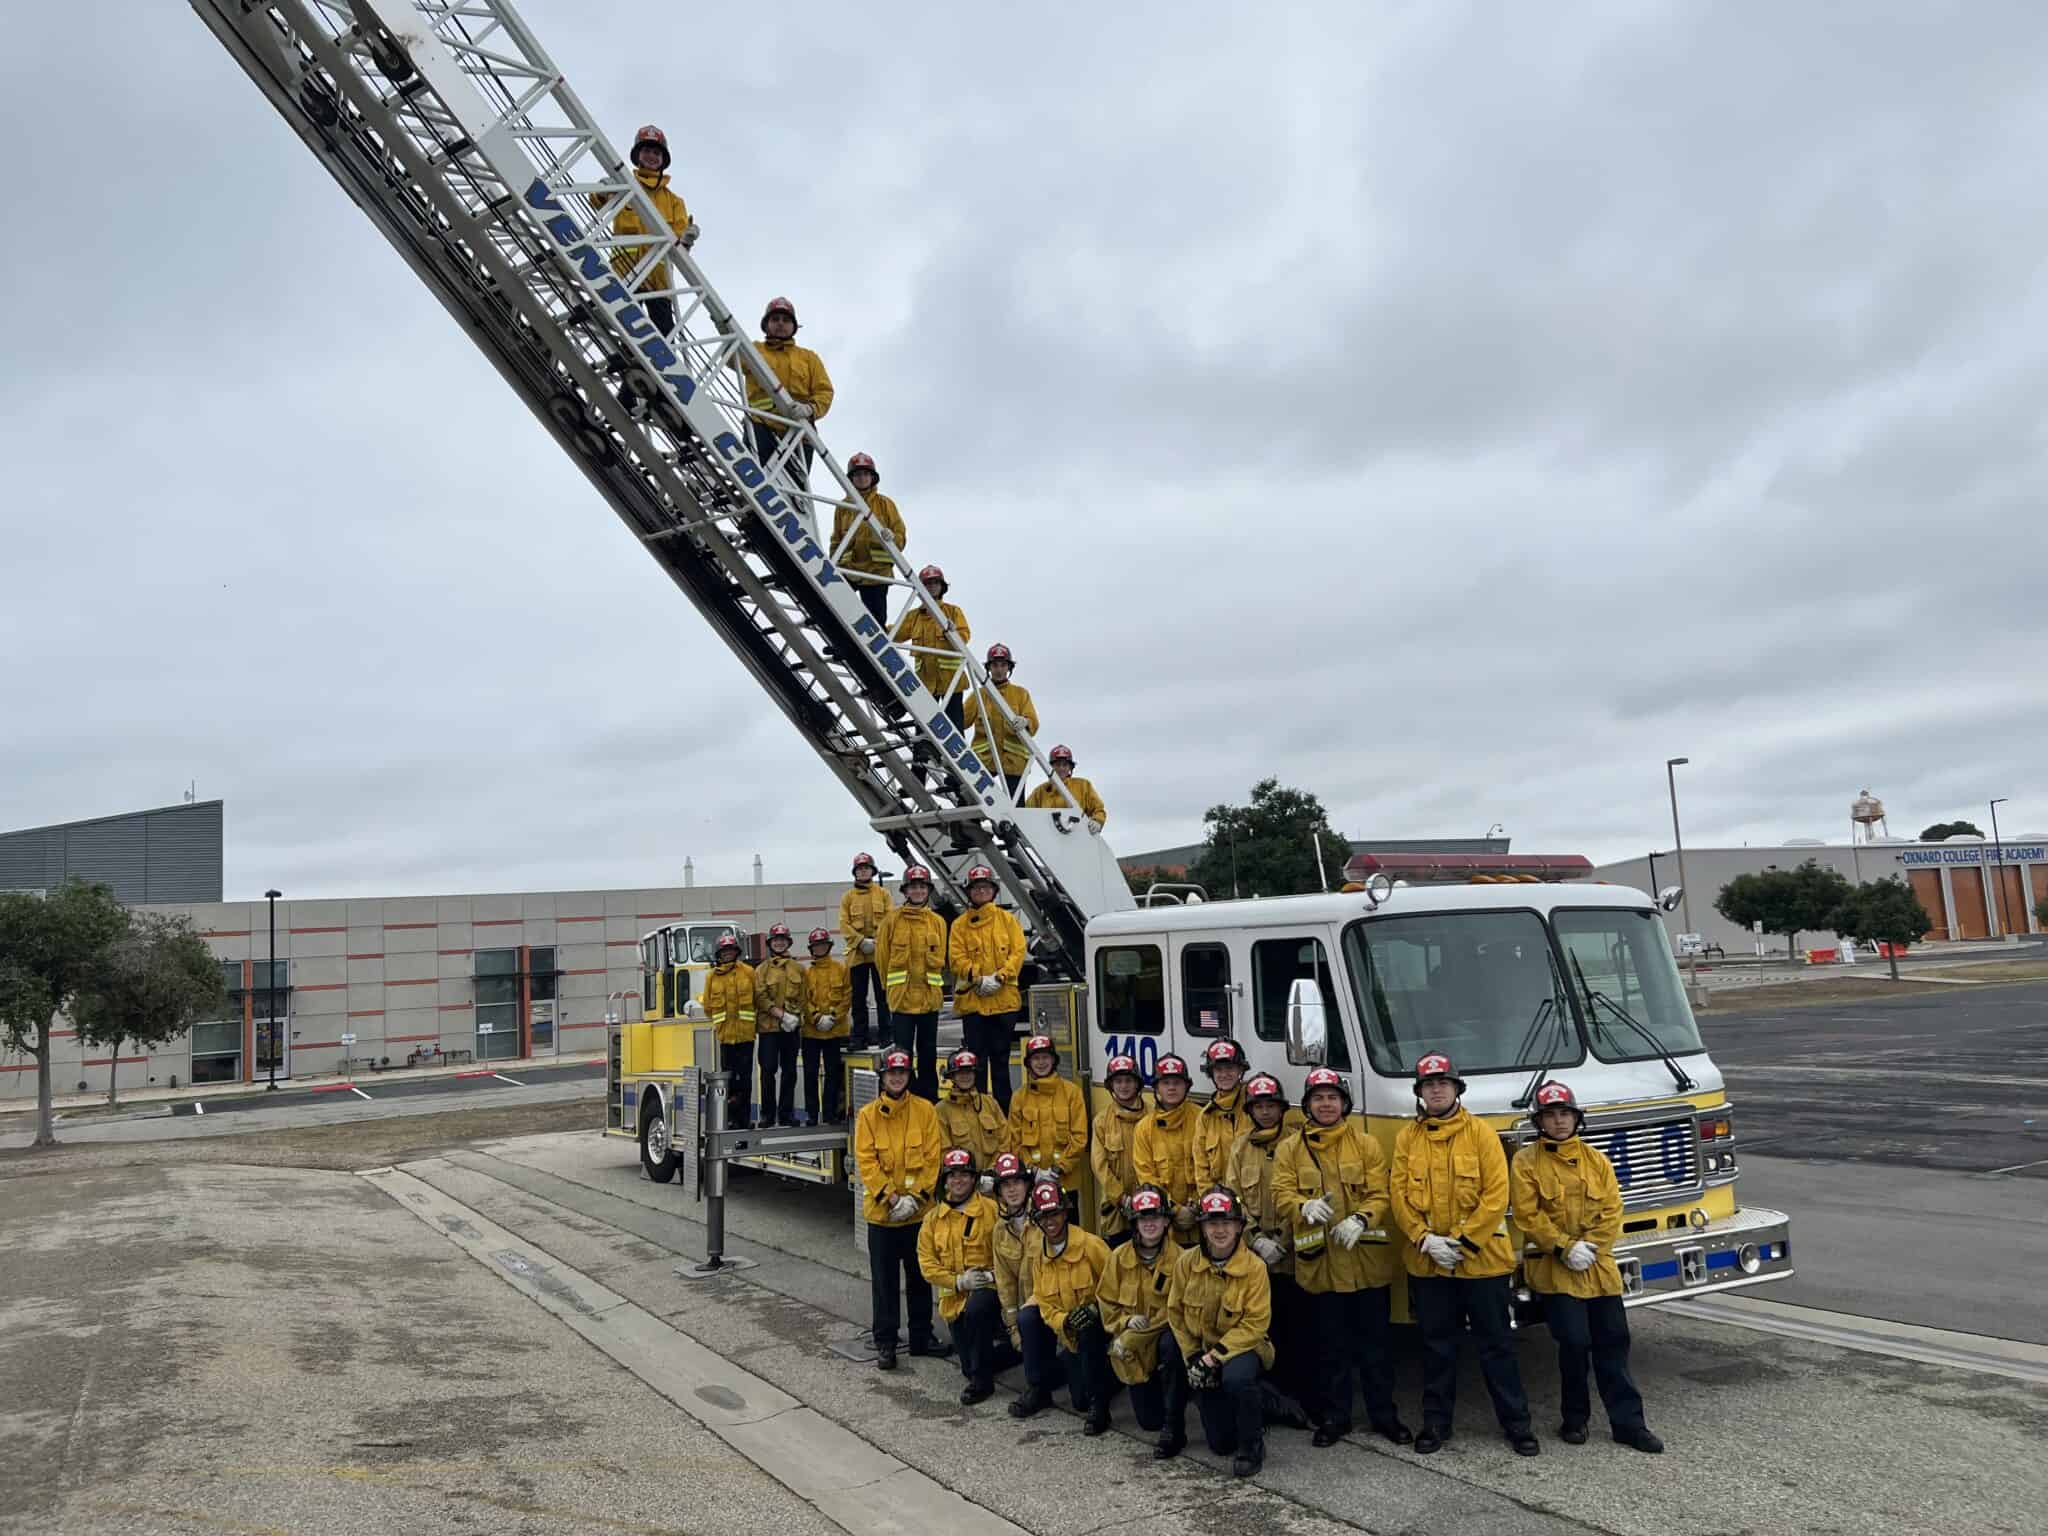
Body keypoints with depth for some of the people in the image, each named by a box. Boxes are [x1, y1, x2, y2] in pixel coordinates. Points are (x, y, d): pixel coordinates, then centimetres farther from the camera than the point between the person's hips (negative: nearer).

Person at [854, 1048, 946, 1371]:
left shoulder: (925, 1110, -1)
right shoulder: (868, 1115, -3)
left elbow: (932, 1157, -3)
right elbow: (866, 1161, -6)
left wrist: (916, 1195, -12)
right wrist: (891, 1197, -14)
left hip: (919, 1210, 1)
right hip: (881, 1211, -1)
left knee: (919, 1276, 13)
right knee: (884, 1280, 5)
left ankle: (922, 1336, 26)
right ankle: (885, 1344, 14)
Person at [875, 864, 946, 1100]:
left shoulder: (938, 921, 6)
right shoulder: (892, 919, -1)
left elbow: (939, 960, 13)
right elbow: (882, 956, 3)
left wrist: (928, 983, 10)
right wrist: (893, 987, 8)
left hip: (929, 998, 2)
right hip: (901, 998, -2)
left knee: (928, 1053, 10)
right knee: (902, 1054, -1)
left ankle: (929, 1100, 18)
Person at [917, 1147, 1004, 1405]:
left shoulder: (992, 1210, -5)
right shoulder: (933, 1219, 6)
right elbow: (927, 1263, 1)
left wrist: (992, 1275, -22)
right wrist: (959, 1281, -12)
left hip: (989, 1289, -4)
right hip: (954, 1297, 5)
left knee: (976, 1309, -39)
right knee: (968, 1367, 3)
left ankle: (982, 1381, -21)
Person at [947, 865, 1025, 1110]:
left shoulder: (1007, 919, 7)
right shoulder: (960, 924, 5)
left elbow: (1018, 951, 0)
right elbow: (956, 957, -2)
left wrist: (999, 977, -12)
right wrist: (978, 979, -15)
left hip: (1004, 998, 1)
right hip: (972, 998, -1)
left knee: (1000, 1056, 8)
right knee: (977, 1057, 2)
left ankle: (1004, 1109, 15)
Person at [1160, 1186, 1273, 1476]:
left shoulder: (1254, 1267, -17)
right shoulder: (1186, 1262, -8)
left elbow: (1256, 1322, -19)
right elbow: (1175, 1312, -1)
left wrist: (1216, 1354, -24)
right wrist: (1193, 1357, -10)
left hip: (1240, 1347, -4)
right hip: (1199, 1350, 4)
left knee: (1237, 1378, -36)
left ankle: (1252, 1444, -10)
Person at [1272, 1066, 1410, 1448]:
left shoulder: (1366, 1145, 3)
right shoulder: (1290, 1149, 5)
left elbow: (1379, 1195, -4)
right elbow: (1282, 1194, -4)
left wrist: (1360, 1220, -23)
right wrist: (1305, 1207, -26)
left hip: (1367, 1259, 0)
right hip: (1319, 1260, 0)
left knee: (1374, 1342, 8)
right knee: (1332, 1345, 10)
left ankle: (1384, 1413, 22)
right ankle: (1334, 1416, 22)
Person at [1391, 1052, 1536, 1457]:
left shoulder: (1481, 1132, -3)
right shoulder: (1407, 1138, 4)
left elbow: (1496, 1194, -9)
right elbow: (1400, 1196, 1)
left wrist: (1463, 1241, -14)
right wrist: (1426, 1240, -12)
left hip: (1481, 1258, -2)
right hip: (1426, 1261, 2)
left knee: (1496, 1343, 6)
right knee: (1436, 1345, 12)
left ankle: (1515, 1422, 17)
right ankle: (1436, 1422, 23)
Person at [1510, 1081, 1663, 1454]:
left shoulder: (1596, 1160, 8)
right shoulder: (1526, 1162, -2)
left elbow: (1612, 1210, 3)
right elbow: (1527, 1215, -9)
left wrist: (1590, 1247, -11)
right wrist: (1566, 1248, -16)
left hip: (1599, 1268, 4)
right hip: (1555, 1270, -3)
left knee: (1612, 1343, 6)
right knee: (1574, 1343, -5)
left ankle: (1628, 1421, 15)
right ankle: (1575, 1419, 14)